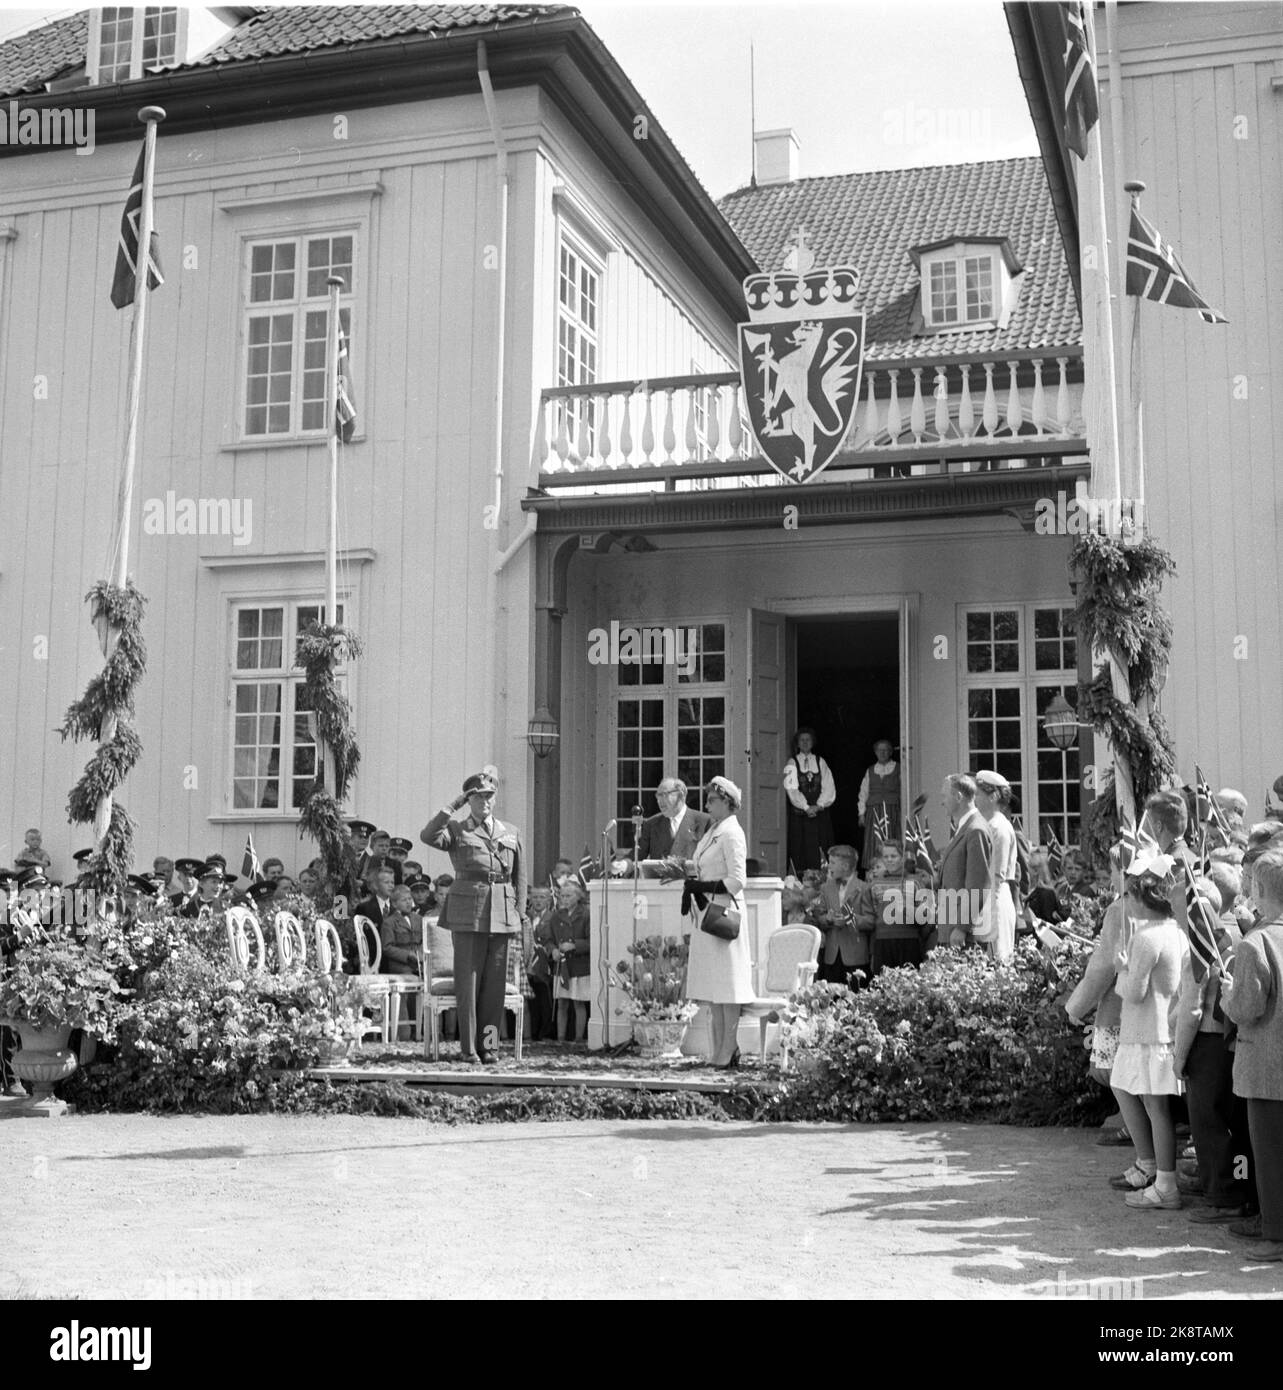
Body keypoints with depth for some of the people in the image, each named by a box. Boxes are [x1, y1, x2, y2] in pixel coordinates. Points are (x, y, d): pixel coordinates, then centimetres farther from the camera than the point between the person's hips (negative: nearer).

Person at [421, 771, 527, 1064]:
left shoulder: (511, 833, 16)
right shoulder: (456, 830, 6)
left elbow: (520, 877, 16)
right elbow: (428, 836, -15)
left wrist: (520, 914, 8)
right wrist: (453, 806, -12)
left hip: (502, 914, 3)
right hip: (467, 912, -3)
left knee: (495, 982, 4)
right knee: (468, 981, -2)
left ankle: (489, 1045, 11)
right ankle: (469, 1047, 4)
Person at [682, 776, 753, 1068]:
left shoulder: (731, 834, -11)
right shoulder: (712, 831, 16)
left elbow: (736, 880, -17)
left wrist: (702, 887, -15)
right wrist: (690, 871, 3)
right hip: (706, 912, 9)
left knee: (726, 980, -5)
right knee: (712, 984, 9)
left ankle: (729, 1050, 0)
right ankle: (719, 1050, 13)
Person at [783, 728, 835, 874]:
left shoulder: (820, 762, 11)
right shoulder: (792, 763, 4)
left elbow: (829, 788, 4)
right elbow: (791, 789, -6)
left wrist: (818, 806, -10)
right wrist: (806, 807, -14)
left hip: (820, 812, 2)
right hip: (799, 813, -2)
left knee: (820, 850, -3)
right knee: (800, 849, -7)